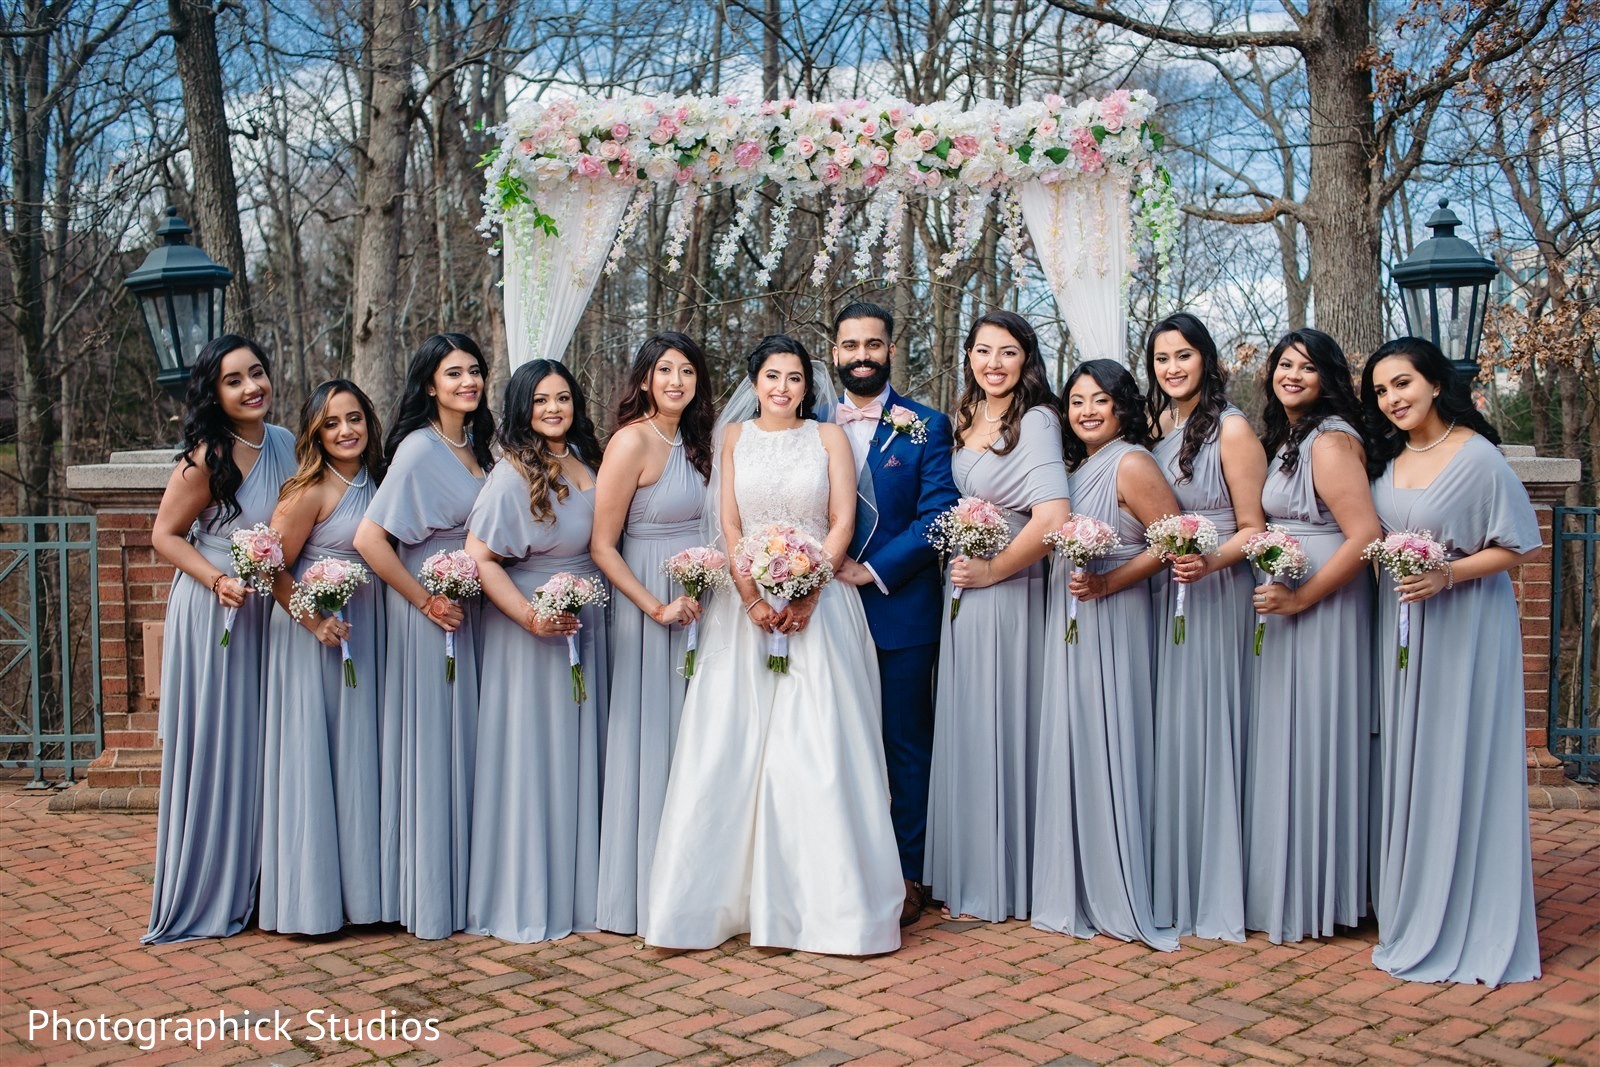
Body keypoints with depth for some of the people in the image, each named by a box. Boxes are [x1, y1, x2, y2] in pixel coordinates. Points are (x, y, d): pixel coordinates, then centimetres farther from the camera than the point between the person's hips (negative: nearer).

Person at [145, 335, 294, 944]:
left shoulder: (284, 444, 4)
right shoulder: (206, 458, -14)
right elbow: (165, 536, -8)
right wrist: (218, 580, -21)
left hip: (266, 613, 6)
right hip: (211, 613, -6)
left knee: (258, 749, 12)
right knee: (211, 746, 1)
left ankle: (249, 887, 25)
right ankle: (203, 894, 15)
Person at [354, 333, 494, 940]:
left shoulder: (475, 446, 10)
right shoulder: (420, 448, -15)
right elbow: (369, 539, -21)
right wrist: (426, 600, -15)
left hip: (471, 611, 8)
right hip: (430, 615, -8)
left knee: (466, 744, 13)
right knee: (431, 747, -1)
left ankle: (465, 886, 24)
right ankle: (429, 898, 11)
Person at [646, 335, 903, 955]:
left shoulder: (828, 437, 7)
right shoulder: (736, 436, 10)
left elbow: (842, 521, 1)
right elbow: (728, 523, 4)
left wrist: (807, 594, -12)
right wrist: (754, 598, -10)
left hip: (819, 604, -1)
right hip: (747, 603, 1)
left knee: (819, 745, -5)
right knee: (732, 745, -3)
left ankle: (826, 898, 3)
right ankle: (728, 896, 4)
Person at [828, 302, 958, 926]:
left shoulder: (926, 426, 3)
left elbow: (937, 514, -6)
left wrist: (874, 569, -13)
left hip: (902, 610, -2)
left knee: (904, 745, 5)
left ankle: (905, 875, 15)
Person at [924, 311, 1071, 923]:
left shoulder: (1035, 420, -13)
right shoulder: (966, 420, 12)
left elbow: (1052, 519, -24)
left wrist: (991, 571, -15)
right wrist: (956, 563, 10)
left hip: (1006, 595, -8)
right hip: (961, 593, 8)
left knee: (998, 730, 0)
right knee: (962, 733, 13)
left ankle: (1000, 888, 13)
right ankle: (963, 878, 24)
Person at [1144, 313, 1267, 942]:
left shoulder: (1232, 429, -8)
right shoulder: (1154, 426, 12)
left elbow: (1253, 530, -9)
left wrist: (1209, 562, -25)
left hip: (1216, 595, -6)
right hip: (1159, 594, 6)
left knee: (1209, 731, -3)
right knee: (1163, 733, 8)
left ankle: (1216, 896, 8)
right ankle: (1167, 885, 20)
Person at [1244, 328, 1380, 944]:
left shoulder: (1331, 439, -14)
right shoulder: (1283, 438, 15)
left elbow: (1365, 536, -22)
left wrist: (1300, 598, -21)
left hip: (1323, 607, -9)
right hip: (1280, 604, 9)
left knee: (1309, 742, -2)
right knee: (1280, 743, 13)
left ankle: (1309, 897, 10)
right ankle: (1281, 887, 24)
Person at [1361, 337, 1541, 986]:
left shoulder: (1477, 457, -12)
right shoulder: (1387, 459, 8)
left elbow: (1519, 548, -12)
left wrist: (1448, 575, -21)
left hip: (1464, 627, -6)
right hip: (1399, 624, 7)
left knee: (1459, 767, -2)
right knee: (1406, 766, 11)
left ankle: (1465, 929, 11)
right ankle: (1413, 913, 24)